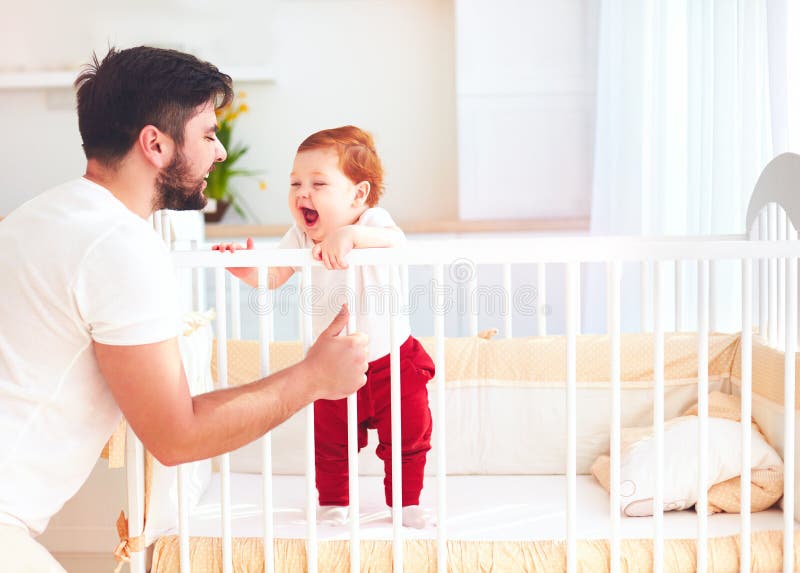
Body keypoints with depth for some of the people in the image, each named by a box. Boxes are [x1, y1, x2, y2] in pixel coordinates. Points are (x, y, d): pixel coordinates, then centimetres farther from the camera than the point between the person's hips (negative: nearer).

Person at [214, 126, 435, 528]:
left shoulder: (371, 222, -20)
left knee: (408, 438, 9)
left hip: (392, 362, -3)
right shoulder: (299, 239, -7)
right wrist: (246, 267, -33)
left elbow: (396, 241, -42)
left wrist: (348, 235, -59)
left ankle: (407, 503, 29)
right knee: (330, 443, 15)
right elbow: (271, 276, -11)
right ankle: (333, 503, 36)